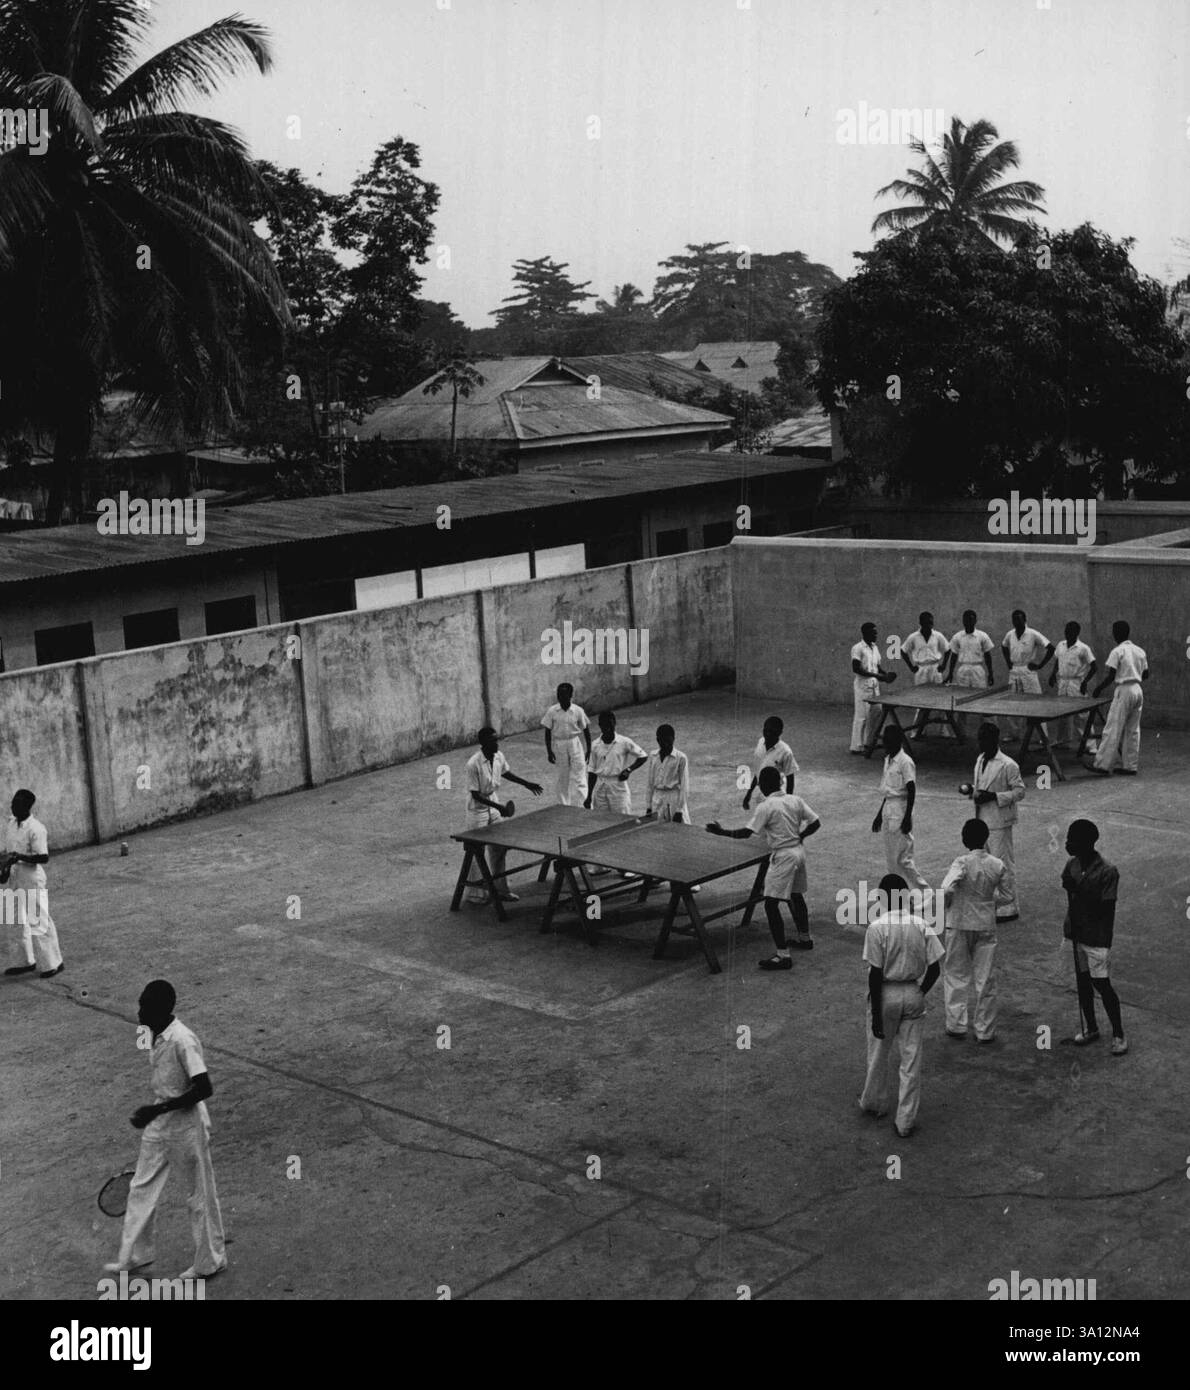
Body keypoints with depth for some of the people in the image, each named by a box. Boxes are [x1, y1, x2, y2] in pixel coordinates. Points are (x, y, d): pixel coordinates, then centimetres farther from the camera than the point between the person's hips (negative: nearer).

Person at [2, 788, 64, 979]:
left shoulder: (35, 829, -18)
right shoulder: (12, 824, 6)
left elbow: (43, 858, -21)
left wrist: (18, 857, -27)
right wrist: (6, 869, 6)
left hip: (32, 879, -8)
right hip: (15, 878, 8)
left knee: (38, 923, -3)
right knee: (20, 921, 16)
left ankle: (53, 964, 7)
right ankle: (27, 961, 28)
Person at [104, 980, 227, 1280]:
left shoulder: (183, 1041, -27)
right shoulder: (156, 1036, 0)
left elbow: (204, 1089, -29)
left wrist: (158, 1110, -28)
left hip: (187, 1128, -8)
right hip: (159, 1124, 8)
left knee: (200, 1195, 9)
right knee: (142, 1188, 16)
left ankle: (211, 1261, 25)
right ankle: (135, 1253, 33)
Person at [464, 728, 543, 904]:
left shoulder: (499, 757, -5)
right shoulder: (474, 764, -26)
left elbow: (506, 773, 19)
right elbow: (475, 794, -23)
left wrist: (526, 784, 19)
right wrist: (498, 806, -29)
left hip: (494, 809, 7)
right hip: (478, 811, -7)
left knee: (498, 849, 12)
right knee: (477, 853, 2)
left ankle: (499, 889, 23)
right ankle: (476, 893, 13)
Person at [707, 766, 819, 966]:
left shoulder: (766, 807, -16)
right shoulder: (796, 801, 4)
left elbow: (747, 832, -19)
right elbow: (815, 823, 6)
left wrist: (721, 832, -10)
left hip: (783, 857, -9)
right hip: (798, 852, 9)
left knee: (771, 905, -7)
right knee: (796, 897, 27)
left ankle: (783, 956, -12)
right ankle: (804, 939, 46)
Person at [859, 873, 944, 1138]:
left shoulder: (876, 927, -13)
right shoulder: (921, 925, -3)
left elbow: (875, 973, -14)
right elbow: (933, 968, -3)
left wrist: (876, 1013, -9)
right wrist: (920, 993, 12)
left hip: (886, 994, -2)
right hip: (913, 995, 2)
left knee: (879, 1054, 18)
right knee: (912, 1059, 8)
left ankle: (874, 1103, 37)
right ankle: (906, 1121, 11)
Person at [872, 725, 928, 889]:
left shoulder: (905, 762, -15)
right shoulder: (888, 760, 12)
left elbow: (911, 792, -16)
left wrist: (907, 818, -20)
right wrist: (880, 814, 21)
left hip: (900, 811, -9)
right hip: (888, 810, 9)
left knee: (901, 858, -7)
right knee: (891, 858, 12)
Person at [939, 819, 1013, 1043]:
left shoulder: (962, 863, -16)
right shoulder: (998, 865, -5)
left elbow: (946, 889, -28)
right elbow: (1006, 896, 3)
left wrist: (944, 908, -9)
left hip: (960, 925, -3)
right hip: (987, 926, 3)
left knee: (956, 976, 12)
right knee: (985, 980, 11)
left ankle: (956, 1026, 12)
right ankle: (985, 1031, 17)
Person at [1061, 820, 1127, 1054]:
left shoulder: (1107, 872, -18)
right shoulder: (1072, 866, 1)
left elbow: (1106, 909, -19)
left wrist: (1079, 890, -26)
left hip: (1097, 938, -6)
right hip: (1076, 934, 6)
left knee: (1102, 984, -2)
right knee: (1082, 982, 14)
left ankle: (1118, 1034, 11)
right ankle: (1089, 1028, 29)